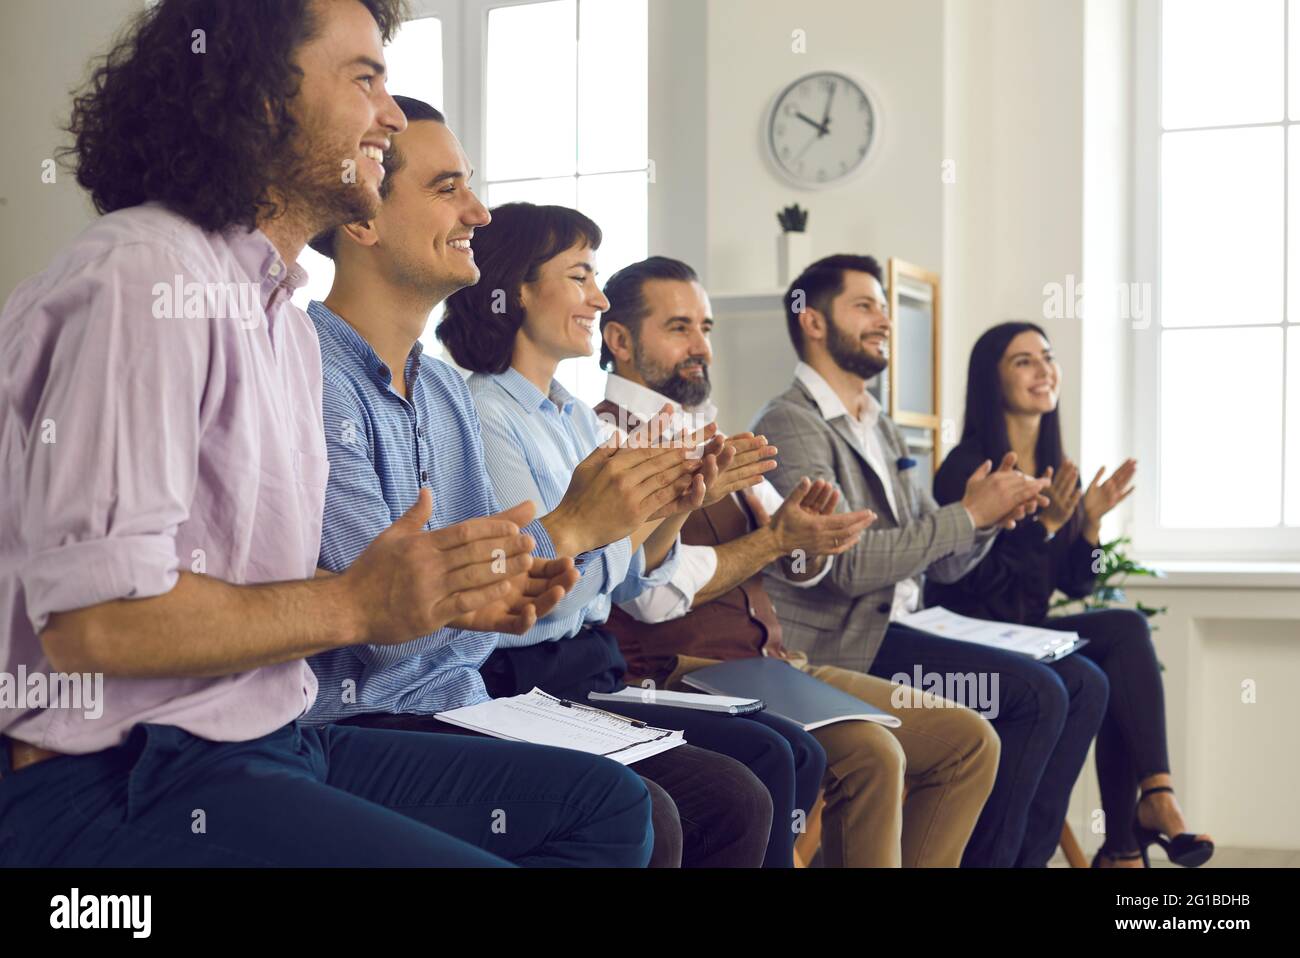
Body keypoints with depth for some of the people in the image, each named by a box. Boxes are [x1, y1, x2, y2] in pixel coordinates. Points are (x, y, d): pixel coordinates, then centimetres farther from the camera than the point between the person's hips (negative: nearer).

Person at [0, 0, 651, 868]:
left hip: (266, 737, 10)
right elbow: (91, 622, -24)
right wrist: (357, 605, -17)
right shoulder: (147, 275, -16)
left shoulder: (287, 321, 17)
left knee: (608, 804, 5)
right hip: (118, 784, -10)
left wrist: (439, 590, 1)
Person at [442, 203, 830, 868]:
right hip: (533, 682, -8)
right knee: (761, 763, -16)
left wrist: (682, 503, -2)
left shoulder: (576, 416, 14)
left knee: (800, 755, -4)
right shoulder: (483, 415, -12)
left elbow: (622, 583, 14)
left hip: (596, 665, 8)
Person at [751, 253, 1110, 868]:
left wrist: (990, 515, -5)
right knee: (1037, 694, -20)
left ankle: (1025, 855, 5)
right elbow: (847, 564, -21)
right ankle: (981, 857, -7)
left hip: (898, 631, 9)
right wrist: (968, 514, -16)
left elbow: (942, 563, 17)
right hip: (842, 642, -9)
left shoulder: (881, 430, 19)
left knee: (1082, 682, -1)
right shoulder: (791, 424, -10)